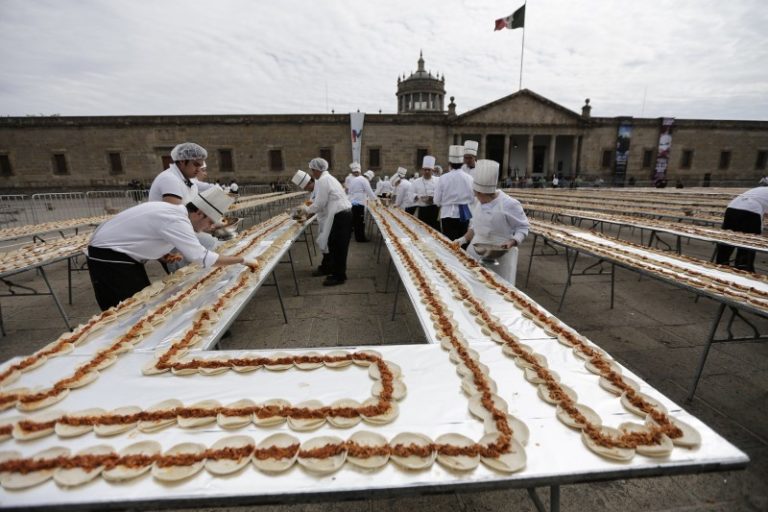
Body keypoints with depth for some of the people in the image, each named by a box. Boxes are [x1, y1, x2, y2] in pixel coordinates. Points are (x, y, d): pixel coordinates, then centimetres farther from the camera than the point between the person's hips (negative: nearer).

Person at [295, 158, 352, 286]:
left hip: (340, 216, -10)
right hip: (339, 214, 10)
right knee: (329, 242, 20)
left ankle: (338, 276, 8)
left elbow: (320, 204, -16)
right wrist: (311, 210, 15)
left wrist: (306, 209, 0)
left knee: (337, 246, -2)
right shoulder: (326, 178, 16)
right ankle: (326, 267, 35)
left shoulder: (322, 180, -16)